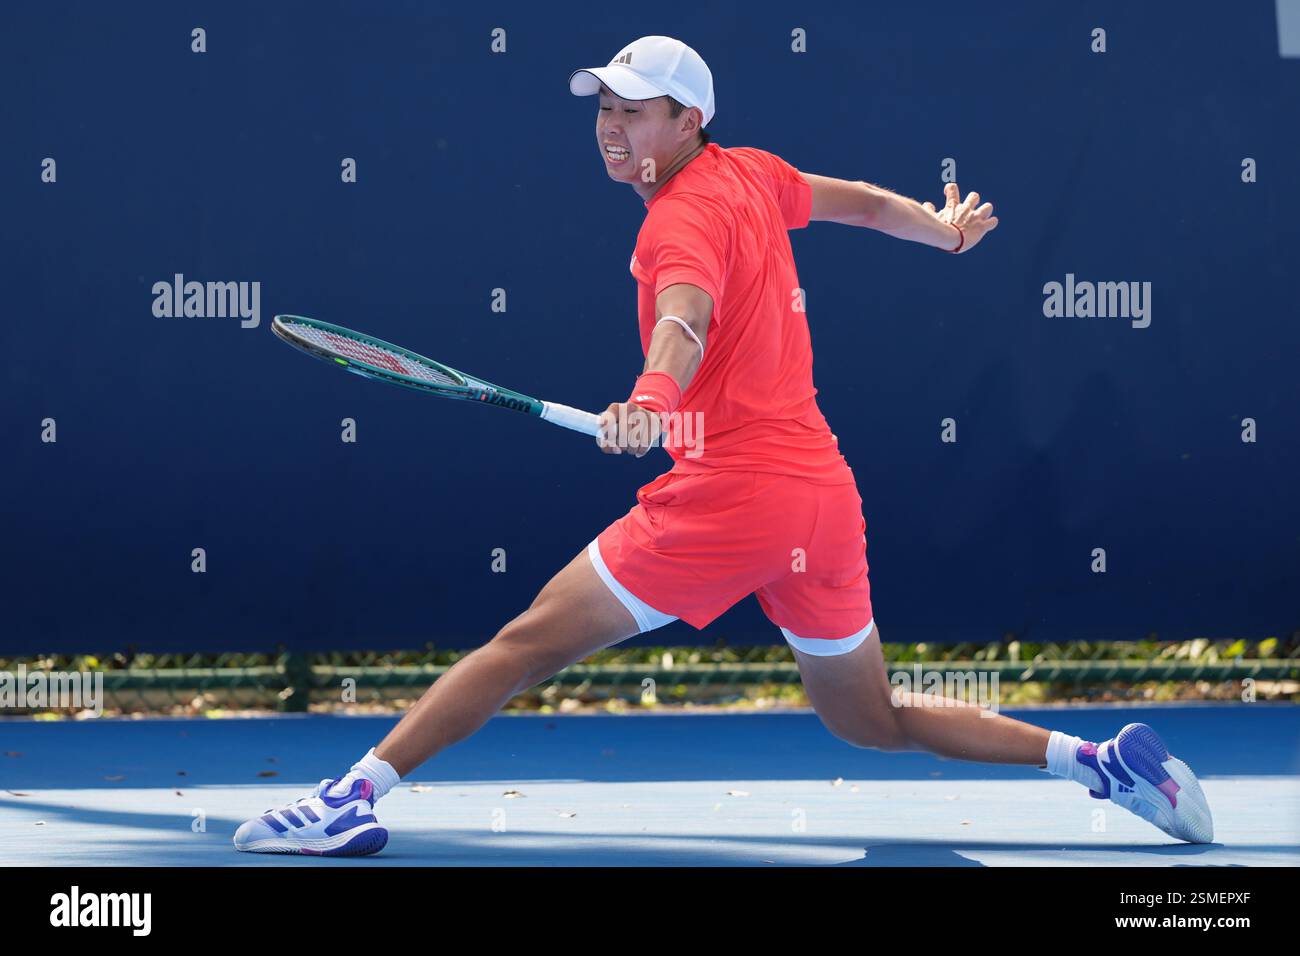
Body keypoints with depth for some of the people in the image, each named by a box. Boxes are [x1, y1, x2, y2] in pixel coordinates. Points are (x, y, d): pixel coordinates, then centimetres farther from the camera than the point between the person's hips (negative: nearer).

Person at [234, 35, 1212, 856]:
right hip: (826, 494, 8)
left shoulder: (683, 217, -11)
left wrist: (651, 399, -51)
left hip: (732, 491, -8)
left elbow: (686, 315, -32)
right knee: (873, 719, 21)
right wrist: (945, 227, 49)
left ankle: (355, 795, -8)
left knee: (531, 641, -5)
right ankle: (1103, 760, 13)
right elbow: (862, 201, 31)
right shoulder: (753, 174, 13)